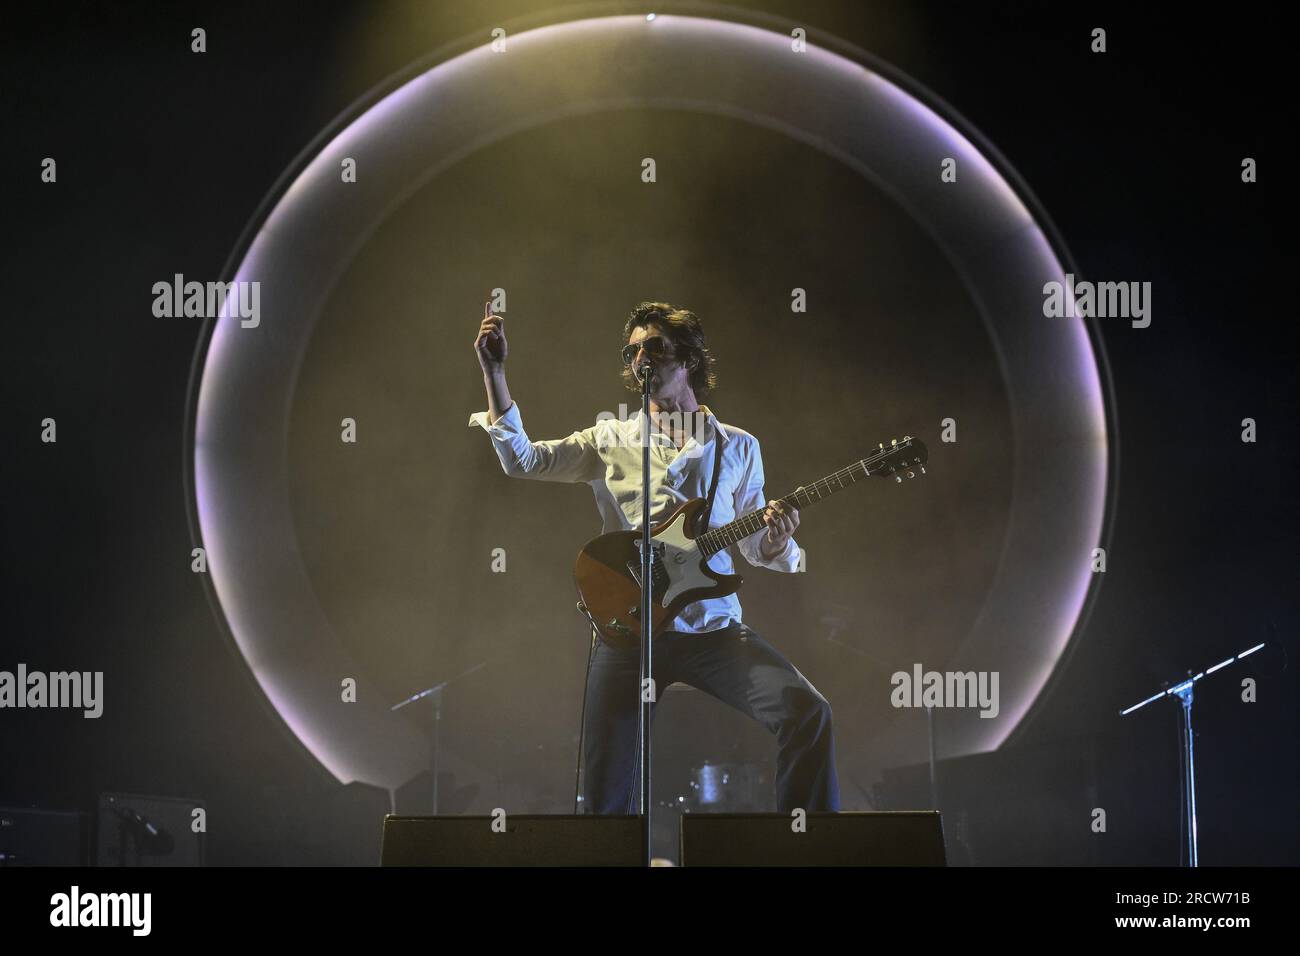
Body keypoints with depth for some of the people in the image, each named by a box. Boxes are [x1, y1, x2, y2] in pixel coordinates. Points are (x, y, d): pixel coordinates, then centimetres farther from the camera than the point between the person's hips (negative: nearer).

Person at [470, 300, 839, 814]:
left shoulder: (737, 447, 12)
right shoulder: (611, 439, 11)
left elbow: (753, 547, 15)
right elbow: (519, 457, 0)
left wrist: (775, 540, -10)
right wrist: (493, 371, -8)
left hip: (714, 626, 0)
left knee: (806, 712, -22)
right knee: (605, 795, -5)